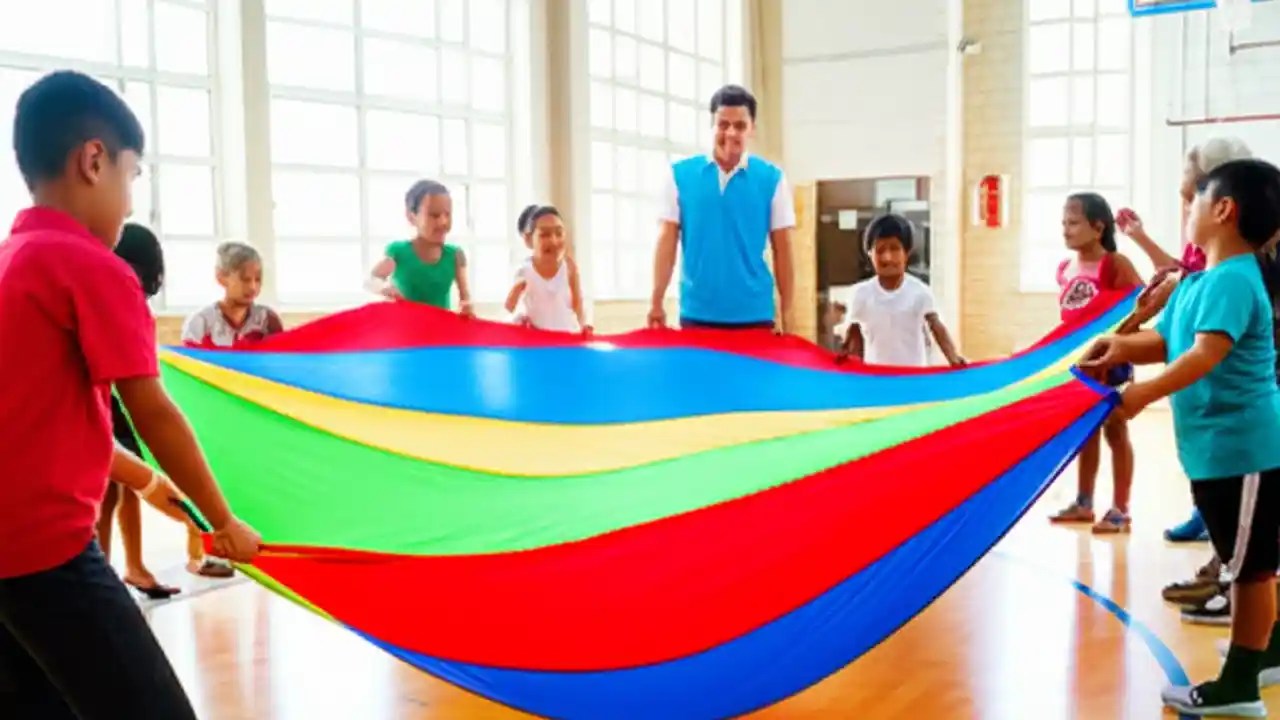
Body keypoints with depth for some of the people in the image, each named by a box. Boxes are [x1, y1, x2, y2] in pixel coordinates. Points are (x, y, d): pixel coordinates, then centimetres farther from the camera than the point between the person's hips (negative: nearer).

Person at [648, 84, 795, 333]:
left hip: (754, 314, 0)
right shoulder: (680, 174, 3)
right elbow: (667, 241, 4)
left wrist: (787, 311, 1)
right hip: (697, 313, 0)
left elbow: (782, 249, 3)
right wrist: (657, 303, 0)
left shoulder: (771, 178, 2)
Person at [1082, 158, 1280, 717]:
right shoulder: (1198, 279, 10)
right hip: (1218, 446, 10)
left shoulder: (1232, 280, -21)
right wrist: (1122, 348, -3)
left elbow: (1207, 353, -32)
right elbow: (1167, 340, 15)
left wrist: (1145, 394, -37)